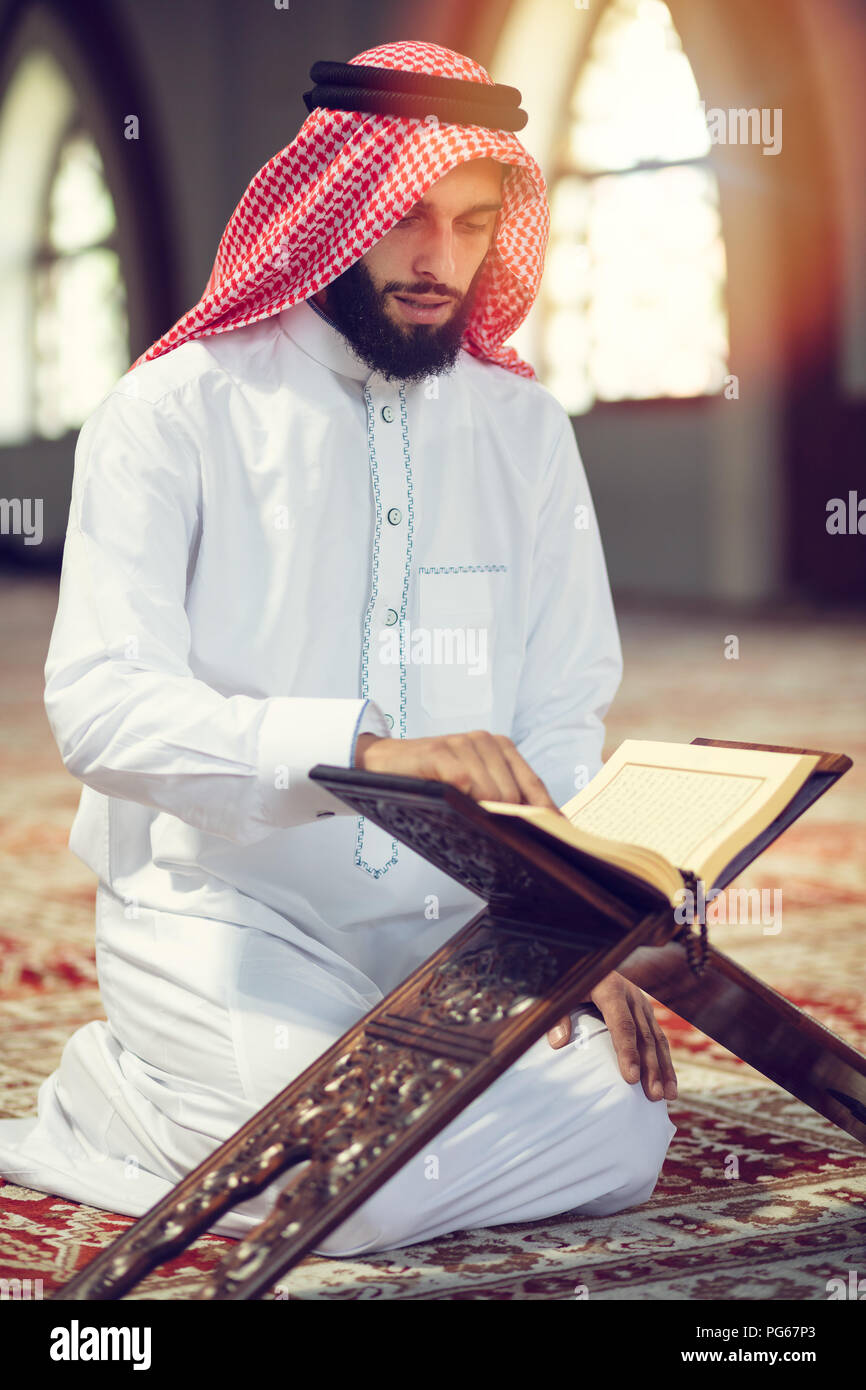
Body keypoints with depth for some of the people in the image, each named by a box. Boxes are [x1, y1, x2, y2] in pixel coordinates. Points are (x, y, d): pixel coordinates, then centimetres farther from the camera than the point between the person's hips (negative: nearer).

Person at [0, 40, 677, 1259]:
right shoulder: (175, 411, -5)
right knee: (370, 1187, -28)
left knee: (619, 1142, -17)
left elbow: (565, 715, 11)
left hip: (455, 925, 5)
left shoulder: (525, 427, 10)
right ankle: (107, 1100, 3)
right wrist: (365, 747, -31)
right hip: (222, 911, -5)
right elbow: (99, 705, -17)